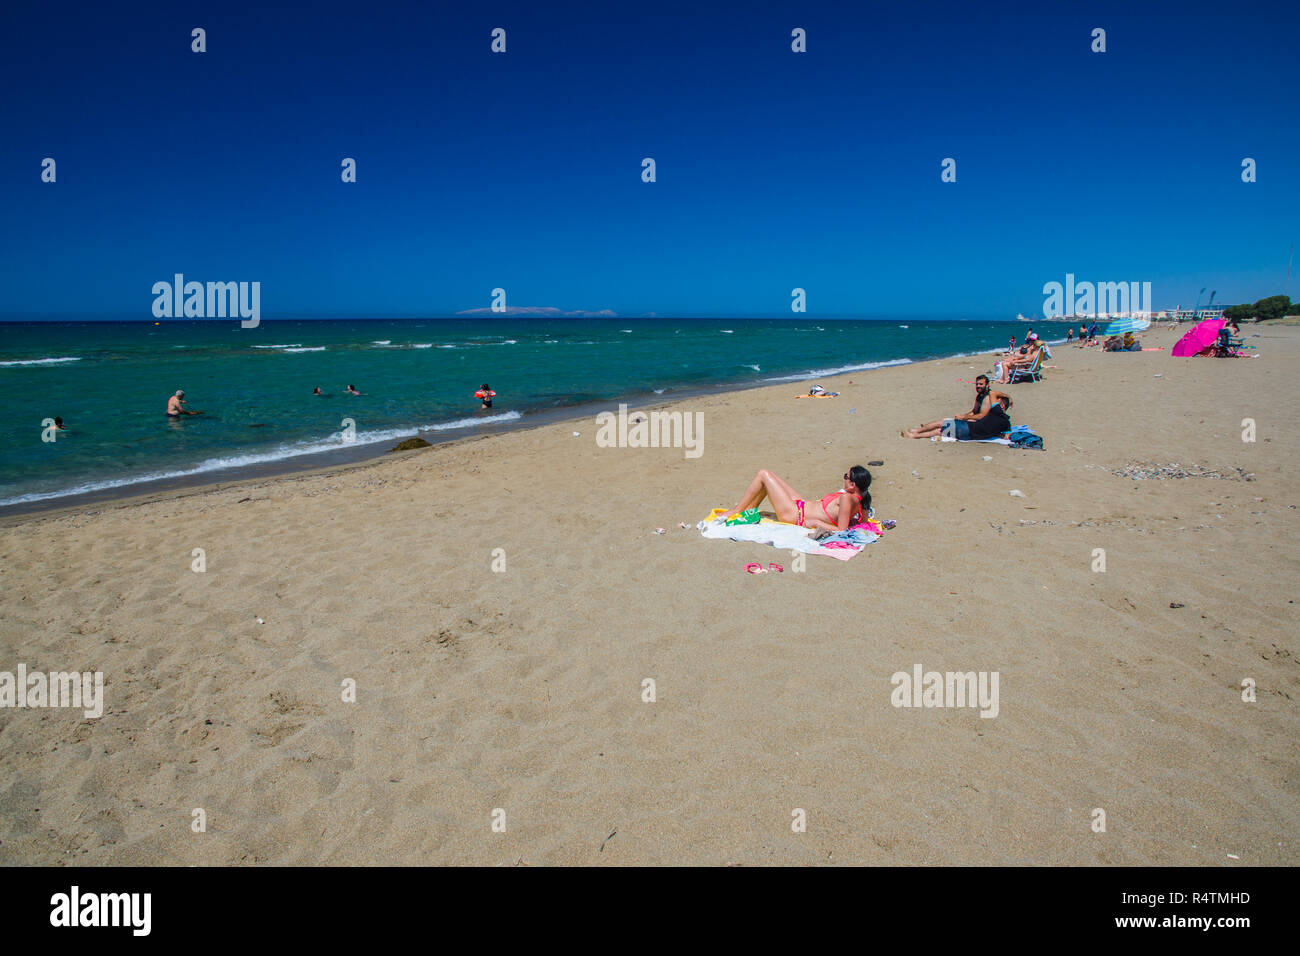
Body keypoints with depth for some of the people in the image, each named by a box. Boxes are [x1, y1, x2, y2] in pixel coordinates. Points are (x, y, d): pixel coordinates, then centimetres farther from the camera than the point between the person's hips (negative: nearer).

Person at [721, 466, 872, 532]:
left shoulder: (847, 498, -29)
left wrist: (815, 523, -25)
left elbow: (841, 530, -30)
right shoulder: (860, 499, -6)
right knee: (767, 477, 20)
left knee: (763, 474, -3)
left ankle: (736, 511, 12)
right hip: (801, 505, 10)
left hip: (793, 514, -10)